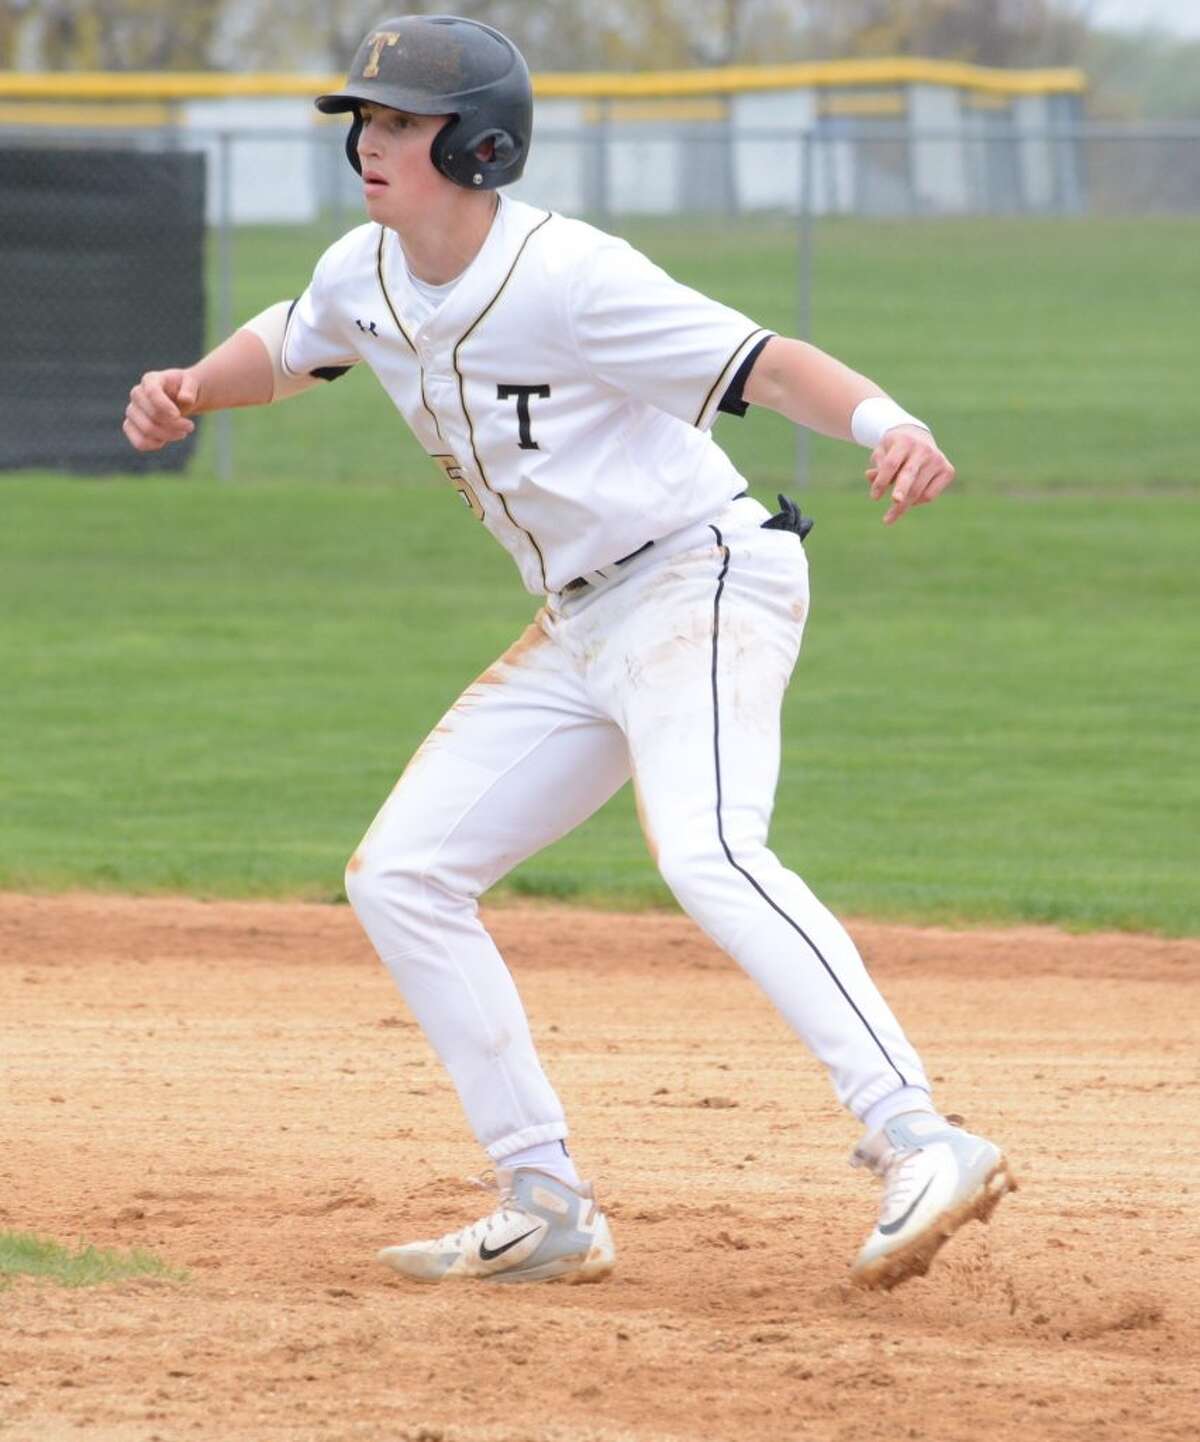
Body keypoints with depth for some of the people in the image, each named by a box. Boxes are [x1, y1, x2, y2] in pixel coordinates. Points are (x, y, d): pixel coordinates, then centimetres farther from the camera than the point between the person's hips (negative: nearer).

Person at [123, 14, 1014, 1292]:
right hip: (581, 632, 9)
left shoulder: (569, 277, -20)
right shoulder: (367, 277, 4)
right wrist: (188, 391, 4)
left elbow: (765, 365, -24)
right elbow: (284, 348, 26)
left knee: (706, 854, -32)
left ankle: (921, 1147, -39)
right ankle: (546, 1212, 11)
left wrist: (886, 425, -44)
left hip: (705, 578, -9)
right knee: (400, 876, 7)